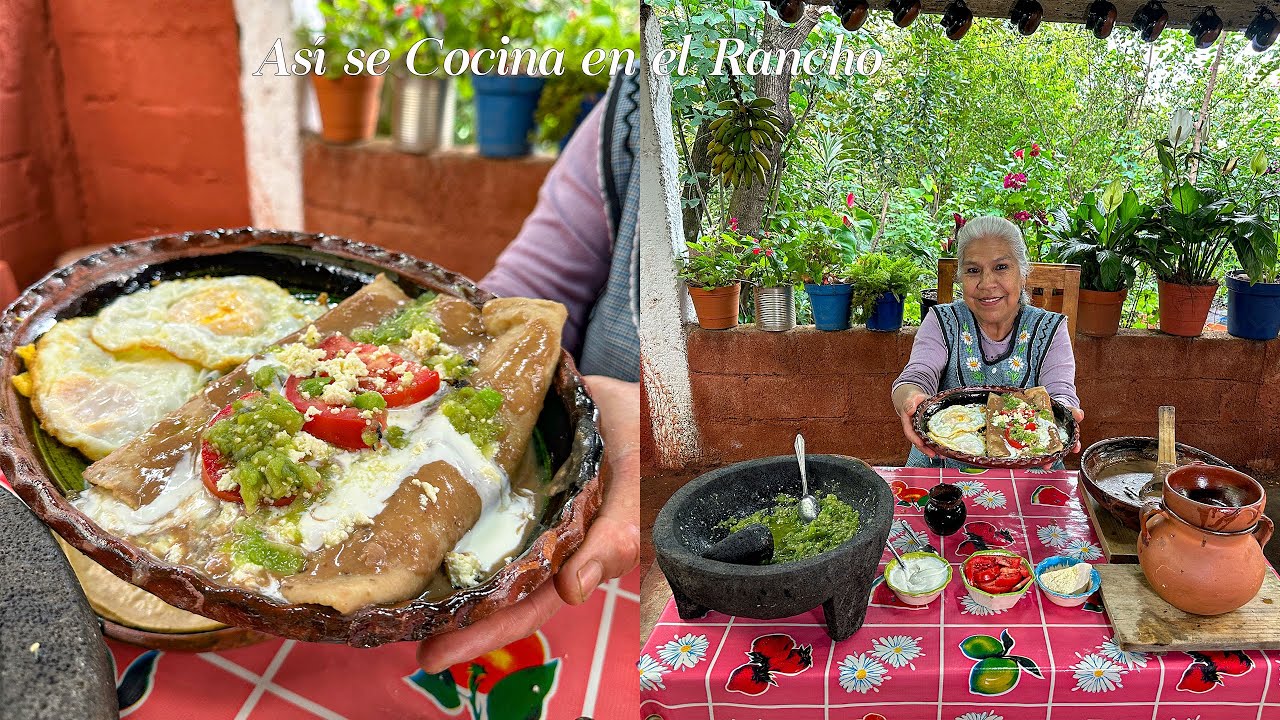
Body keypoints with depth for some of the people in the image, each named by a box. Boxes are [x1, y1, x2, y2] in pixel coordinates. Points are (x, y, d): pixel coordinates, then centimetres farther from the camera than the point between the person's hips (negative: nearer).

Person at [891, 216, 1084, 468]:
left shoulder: (1050, 330, 7)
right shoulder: (942, 322, 6)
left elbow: (1061, 393, -7)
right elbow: (917, 376, -10)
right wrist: (910, 398, -36)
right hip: (943, 464, -2)